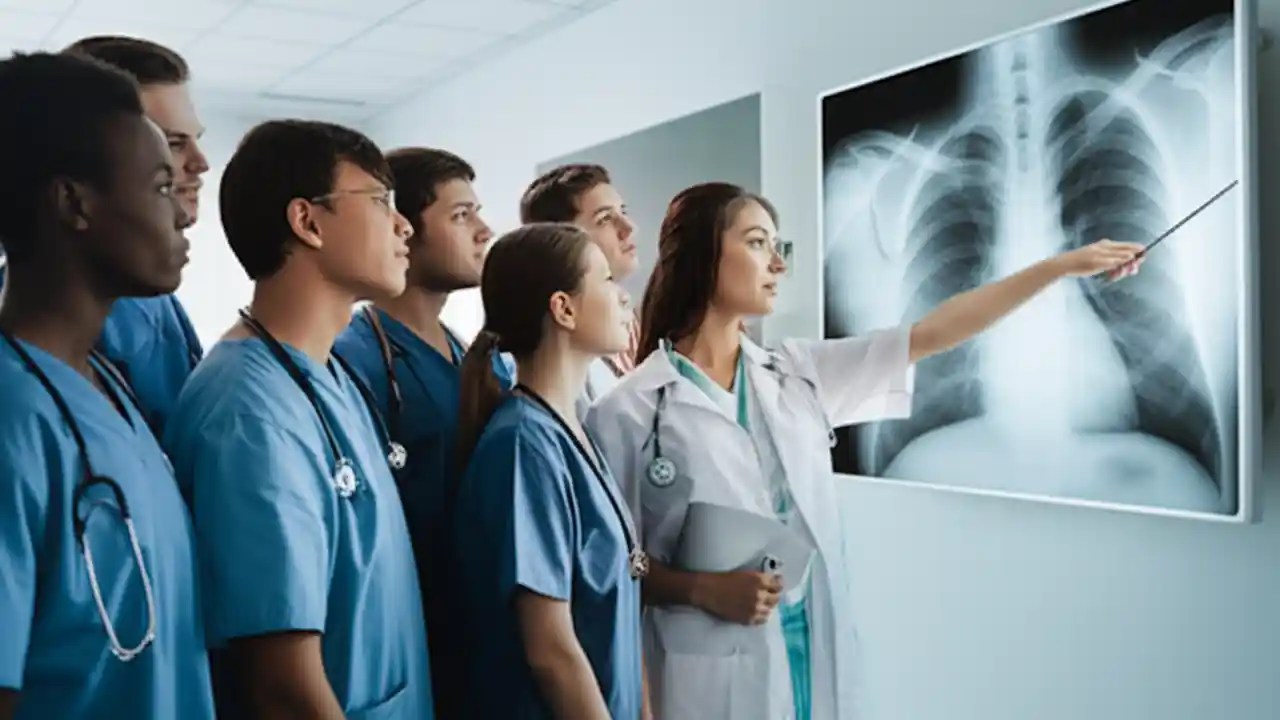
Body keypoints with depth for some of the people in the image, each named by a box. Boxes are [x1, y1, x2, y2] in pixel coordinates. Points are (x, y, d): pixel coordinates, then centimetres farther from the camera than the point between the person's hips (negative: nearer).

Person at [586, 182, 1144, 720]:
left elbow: (929, 336, 6)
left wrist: (1065, 264, 5)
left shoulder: (799, 374, 6)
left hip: (816, 666, 5)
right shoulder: (630, 410, -8)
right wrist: (702, 589, -21)